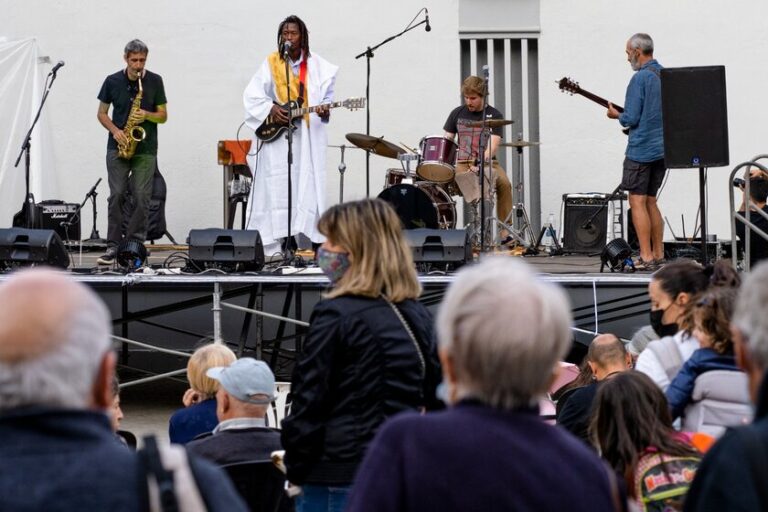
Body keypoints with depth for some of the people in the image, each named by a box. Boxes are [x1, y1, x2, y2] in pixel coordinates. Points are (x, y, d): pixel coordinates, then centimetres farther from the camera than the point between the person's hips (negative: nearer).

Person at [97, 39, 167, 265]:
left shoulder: (155, 81, 3)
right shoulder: (112, 81, 3)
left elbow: (163, 116, 6)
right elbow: (102, 113, 10)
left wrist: (146, 115, -14)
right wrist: (115, 130, -8)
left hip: (145, 148, 0)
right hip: (118, 146, 0)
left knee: (142, 197, -4)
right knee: (117, 194, -5)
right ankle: (113, 246, -2)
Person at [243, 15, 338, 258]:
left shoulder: (316, 65, 5)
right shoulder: (271, 63, 2)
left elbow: (326, 91, 10)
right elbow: (252, 95, 3)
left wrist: (324, 108, -10)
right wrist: (271, 108, -12)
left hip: (308, 135, 1)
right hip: (276, 135, -1)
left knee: (308, 185, -1)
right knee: (277, 188, -5)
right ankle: (275, 245, -6)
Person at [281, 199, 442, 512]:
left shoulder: (335, 315, -11)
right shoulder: (418, 317, 9)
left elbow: (308, 403, -10)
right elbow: (433, 399, 14)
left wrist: (296, 473, -1)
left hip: (338, 479, -7)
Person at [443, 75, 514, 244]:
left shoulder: (494, 116, 0)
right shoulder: (457, 114, 9)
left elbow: (493, 145, -11)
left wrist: (480, 163, -28)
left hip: (487, 162, -2)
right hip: (462, 162, 2)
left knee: (504, 183, -30)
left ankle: (504, 231, -24)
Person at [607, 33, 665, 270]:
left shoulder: (640, 78, -14)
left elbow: (630, 119, -16)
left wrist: (616, 115, 5)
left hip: (641, 150, -8)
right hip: (664, 149, 8)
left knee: (637, 201, -4)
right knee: (650, 201, 16)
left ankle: (647, 258, -10)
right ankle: (659, 255, 15)